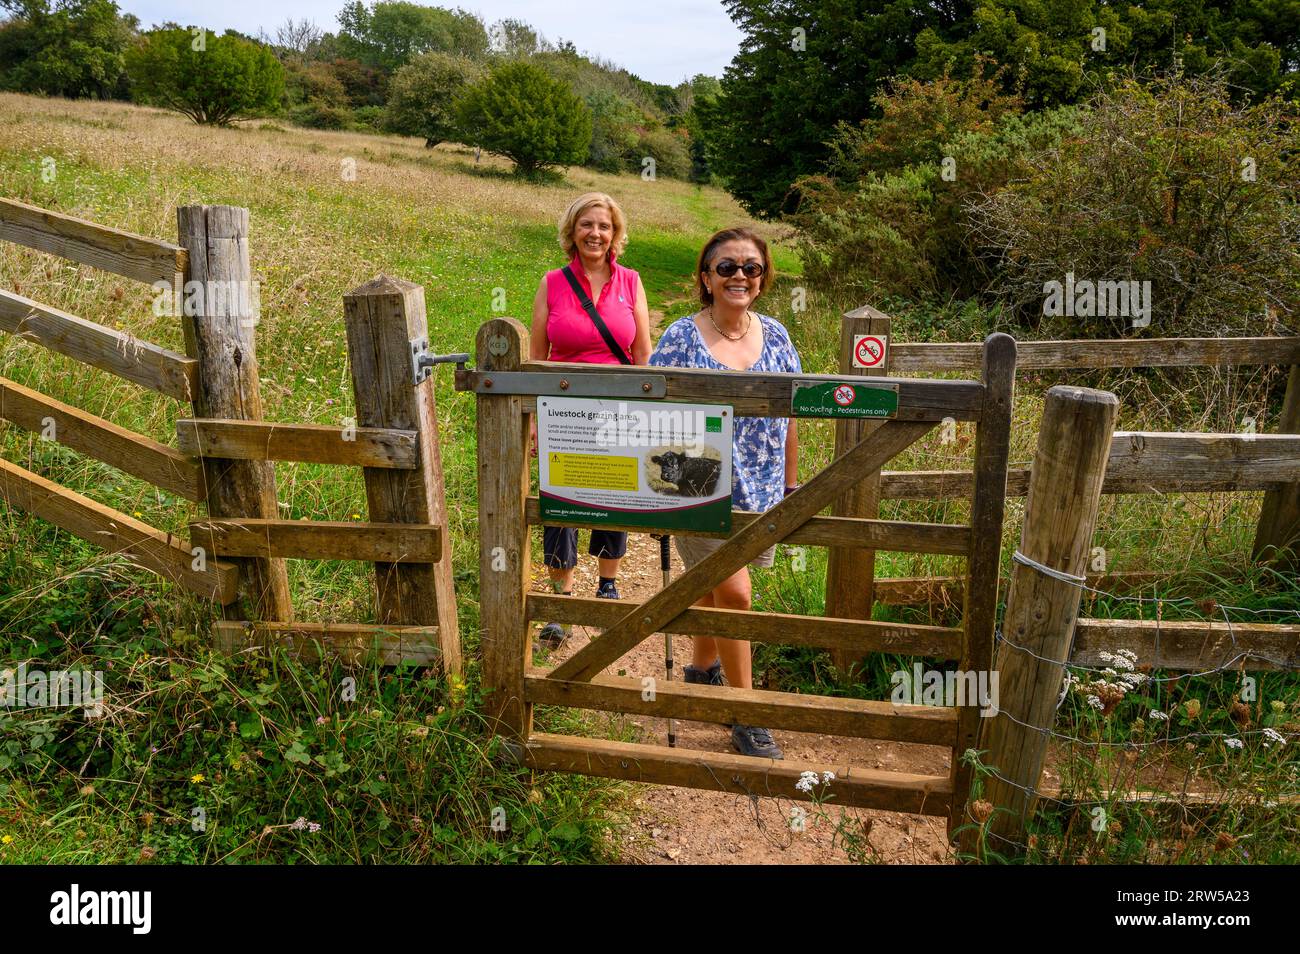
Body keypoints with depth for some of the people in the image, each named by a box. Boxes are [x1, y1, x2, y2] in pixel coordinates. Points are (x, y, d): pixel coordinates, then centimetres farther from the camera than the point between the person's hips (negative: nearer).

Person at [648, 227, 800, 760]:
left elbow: (789, 416, 10)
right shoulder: (680, 339, -9)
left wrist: (791, 485, 11)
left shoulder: (775, 336, 4)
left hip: (759, 491, 4)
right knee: (734, 593, -6)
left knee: (715, 584, 17)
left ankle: (702, 668, 40)